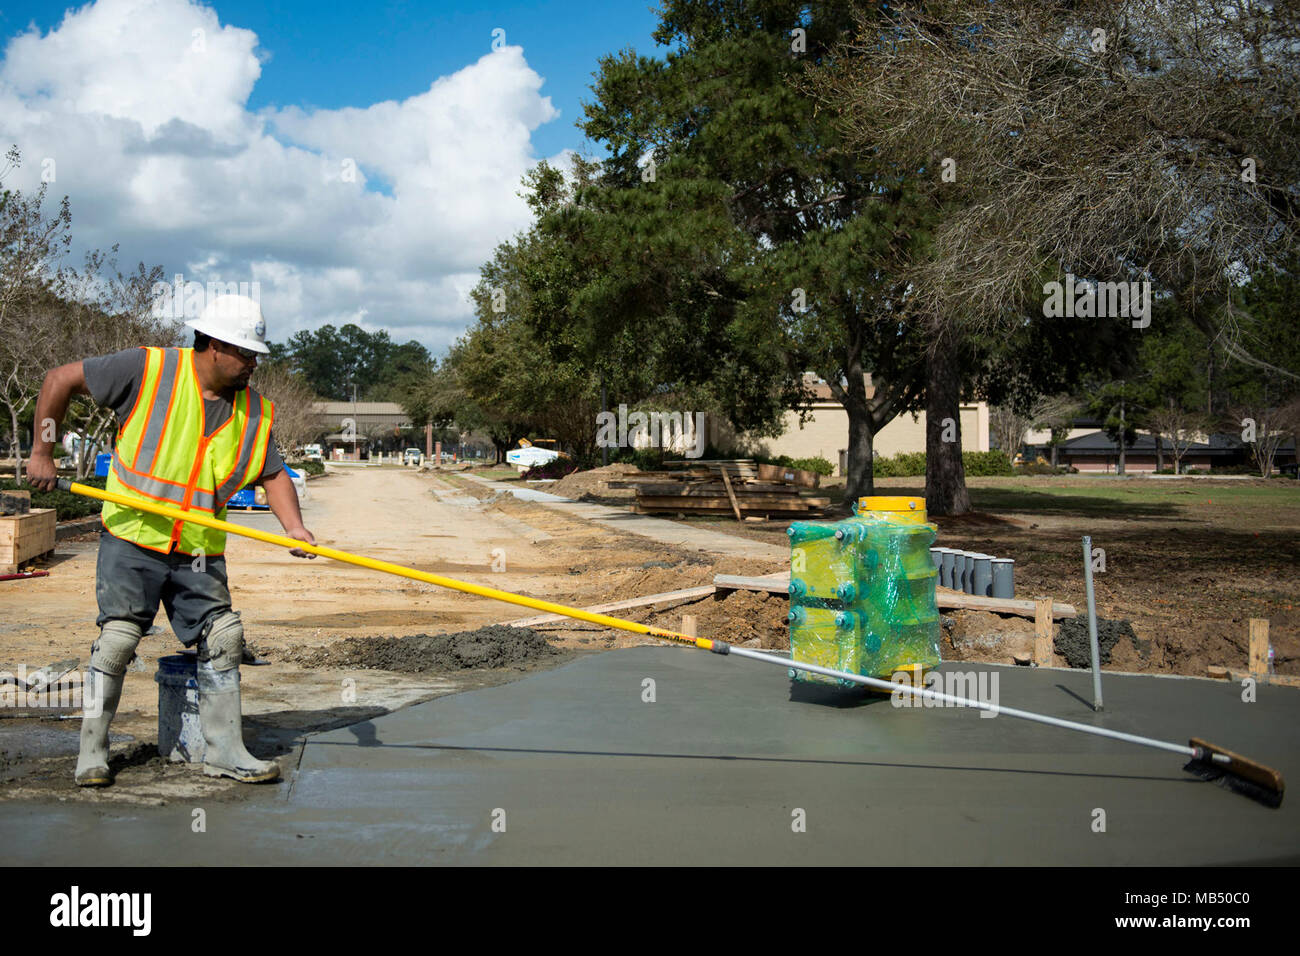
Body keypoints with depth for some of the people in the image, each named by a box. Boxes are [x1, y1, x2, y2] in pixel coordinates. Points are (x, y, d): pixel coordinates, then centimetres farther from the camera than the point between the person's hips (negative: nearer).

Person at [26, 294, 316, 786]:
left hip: (200, 551, 4)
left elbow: (272, 474, 10)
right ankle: (92, 750, 9)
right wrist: (41, 454, -4)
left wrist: (293, 525, -9)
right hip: (132, 537, -4)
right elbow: (60, 379, -4)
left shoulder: (256, 411, 3)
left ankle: (224, 749, 10)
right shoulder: (149, 370, -10)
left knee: (223, 635, -1)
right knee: (118, 635, -7)